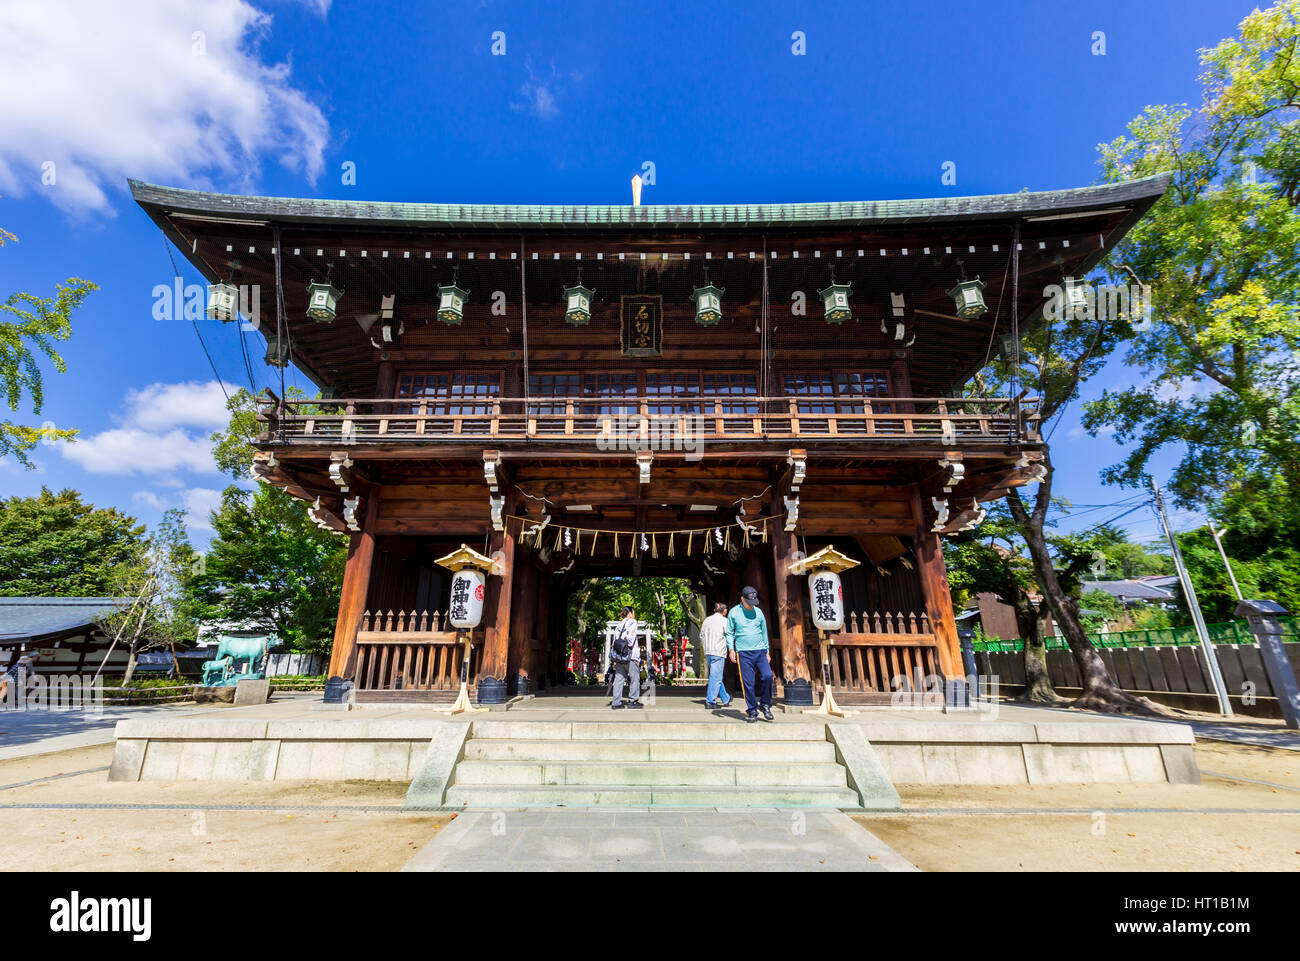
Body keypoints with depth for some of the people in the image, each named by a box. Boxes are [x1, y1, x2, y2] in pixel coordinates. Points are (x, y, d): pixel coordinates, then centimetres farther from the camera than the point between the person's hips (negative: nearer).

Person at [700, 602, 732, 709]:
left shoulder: (707, 620, 14)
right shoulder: (724, 620, -4)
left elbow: (701, 636, 17)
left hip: (708, 652, 7)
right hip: (718, 652, -7)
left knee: (716, 676, 15)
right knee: (716, 677, -3)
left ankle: (726, 699, 27)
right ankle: (710, 701, -4)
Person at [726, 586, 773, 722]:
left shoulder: (759, 612, 10)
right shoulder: (734, 612, 3)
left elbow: (764, 632, 18)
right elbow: (729, 633, 7)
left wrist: (767, 652, 17)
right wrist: (731, 648, -6)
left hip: (760, 651, 2)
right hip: (743, 652, -2)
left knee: (767, 676, -13)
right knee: (748, 683, -4)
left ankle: (765, 704, 9)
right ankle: (752, 711, 11)